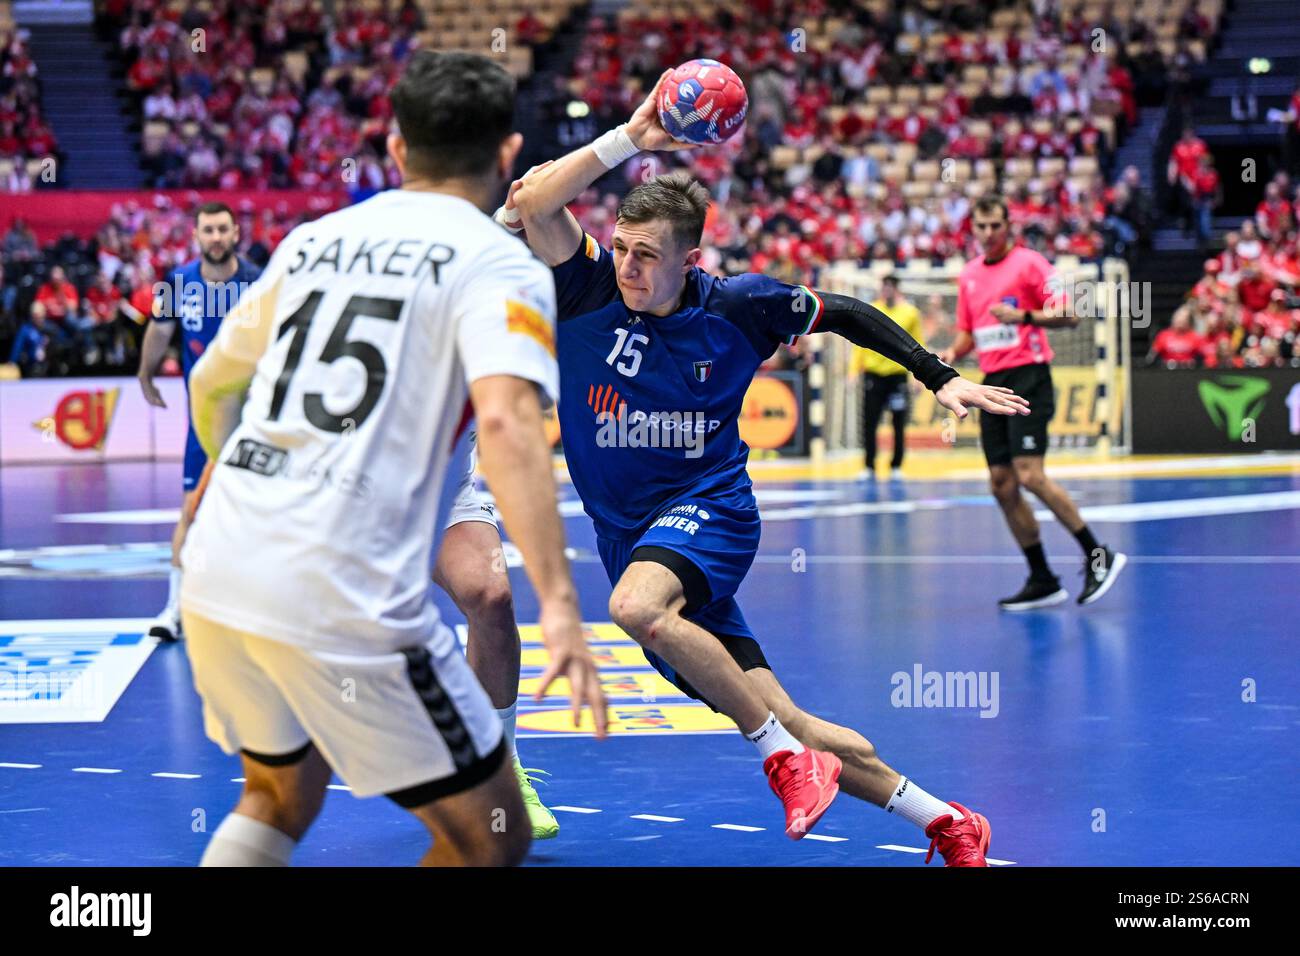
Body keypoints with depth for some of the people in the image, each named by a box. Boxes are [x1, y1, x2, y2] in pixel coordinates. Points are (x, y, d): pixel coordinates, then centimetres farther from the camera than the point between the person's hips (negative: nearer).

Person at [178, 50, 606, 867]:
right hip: (344, 599, -6)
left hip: (214, 576, 7)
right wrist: (559, 605, -26)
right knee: (490, 838, 9)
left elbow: (211, 385, 31)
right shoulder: (498, 263, 0)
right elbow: (504, 421, -19)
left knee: (282, 796, 30)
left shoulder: (314, 240, 18)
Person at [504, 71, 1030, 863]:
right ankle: (942, 819, 15)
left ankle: (787, 760, -25)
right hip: (632, 534, 3)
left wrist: (940, 378, 3)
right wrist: (631, 137, -28)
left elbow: (843, 313, 7)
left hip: (707, 506, -3)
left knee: (637, 605, -38)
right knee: (780, 718, 1)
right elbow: (532, 203, -24)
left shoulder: (738, 305, -9)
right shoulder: (592, 289, -8)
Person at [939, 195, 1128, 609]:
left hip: (1027, 376, -7)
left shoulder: (1028, 262, -4)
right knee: (1002, 485, 2)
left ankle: (1098, 556, -10)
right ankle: (1043, 581, 8)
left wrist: (1024, 316, -22)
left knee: (1029, 474, -19)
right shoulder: (969, 275, 16)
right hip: (993, 383, 7)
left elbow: (1067, 314, -8)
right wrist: (952, 353, 3)